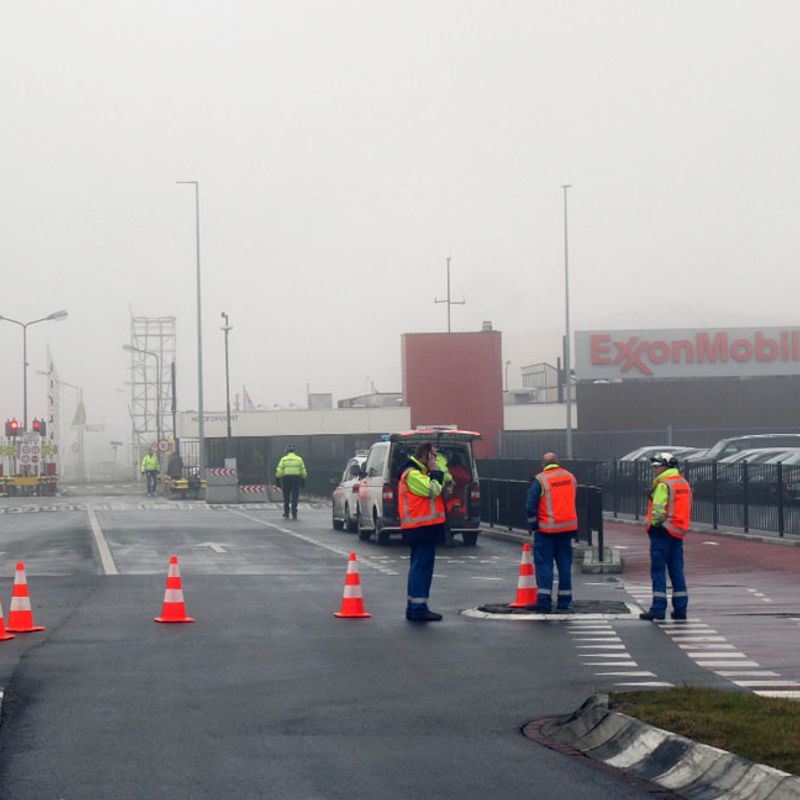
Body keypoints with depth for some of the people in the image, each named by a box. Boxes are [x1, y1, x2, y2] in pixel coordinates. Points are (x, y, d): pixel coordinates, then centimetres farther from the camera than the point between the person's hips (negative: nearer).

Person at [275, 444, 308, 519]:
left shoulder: (283, 459, 4)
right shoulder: (299, 459, 8)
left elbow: (279, 471, -4)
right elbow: (303, 472, 6)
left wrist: (277, 480, -1)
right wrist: (303, 480, 14)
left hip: (285, 479, 0)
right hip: (296, 479, 0)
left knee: (286, 498, 11)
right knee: (294, 498, 0)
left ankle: (286, 514, 12)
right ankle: (294, 515, -7)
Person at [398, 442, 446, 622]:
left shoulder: (418, 472, 20)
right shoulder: (413, 474, -13)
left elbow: (435, 491, 19)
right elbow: (432, 490, -20)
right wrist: (436, 472, -11)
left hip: (421, 528, 11)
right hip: (422, 527, -11)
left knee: (419, 567, 14)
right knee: (422, 567, -11)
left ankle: (414, 607, 20)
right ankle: (419, 608, -12)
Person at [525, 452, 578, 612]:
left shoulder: (540, 480, -10)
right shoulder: (570, 477, 7)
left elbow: (531, 506, -9)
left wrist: (532, 526, 1)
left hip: (547, 529, -5)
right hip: (568, 527, 5)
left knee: (544, 563, -1)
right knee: (565, 564, 11)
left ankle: (544, 600, -8)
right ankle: (564, 600, 12)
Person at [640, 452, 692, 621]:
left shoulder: (663, 484, -12)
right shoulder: (684, 483, 15)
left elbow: (658, 509, -18)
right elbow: (686, 508, 15)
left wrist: (653, 525, -5)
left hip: (662, 531, -8)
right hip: (679, 532, 8)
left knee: (658, 571, -5)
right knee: (677, 571, 11)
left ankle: (658, 609, -7)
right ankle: (680, 608, 10)